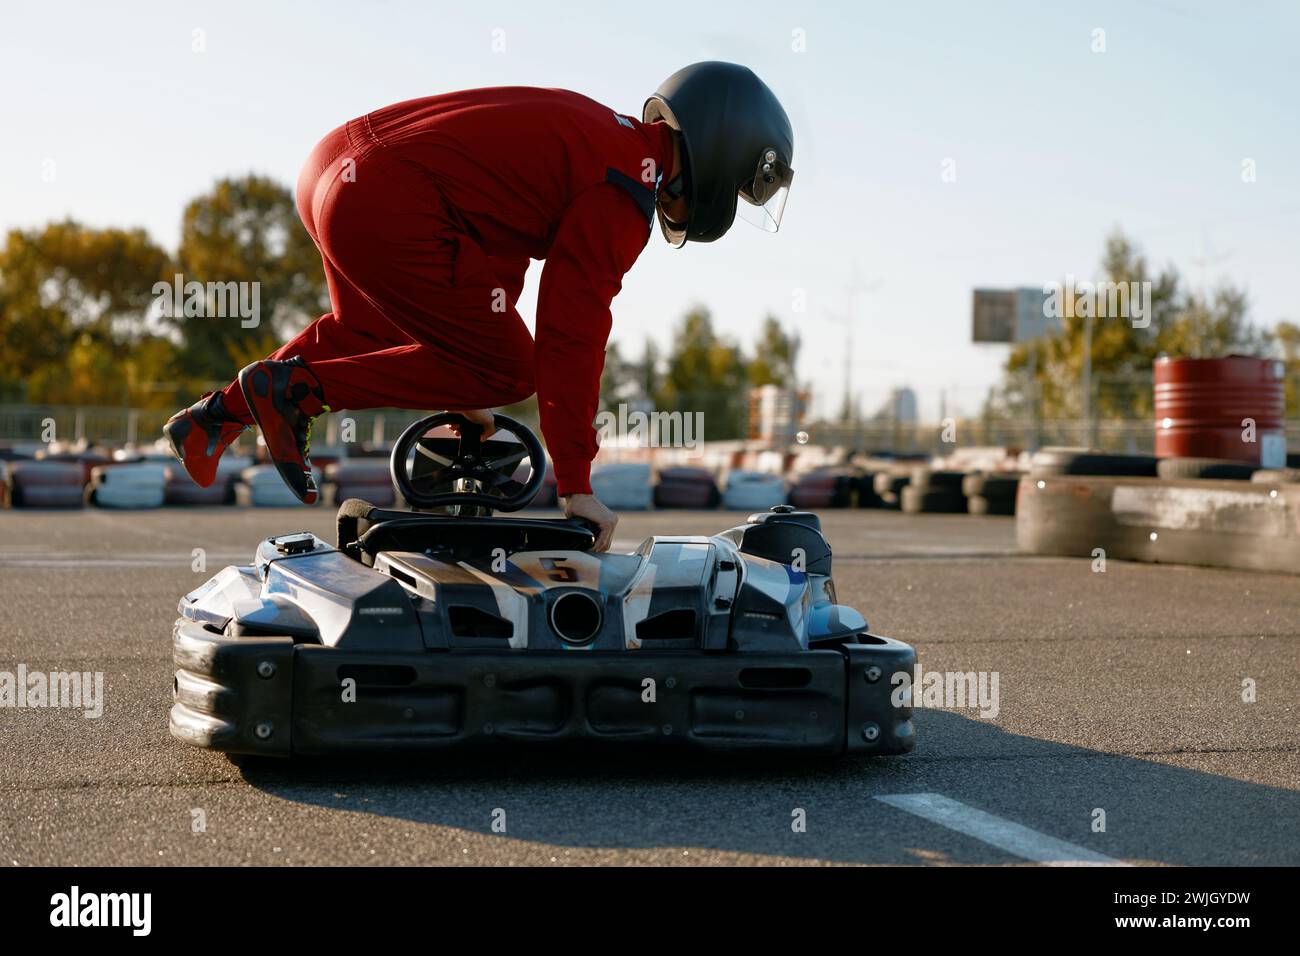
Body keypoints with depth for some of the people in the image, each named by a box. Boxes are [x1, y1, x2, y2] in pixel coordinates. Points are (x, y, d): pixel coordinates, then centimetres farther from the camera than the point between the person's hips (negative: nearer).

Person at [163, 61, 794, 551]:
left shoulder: (598, 134, 23)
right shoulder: (624, 198, -6)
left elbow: (498, 257, 32)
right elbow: (571, 342, -11)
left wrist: (465, 390, 38)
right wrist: (576, 486, -6)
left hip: (335, 161, 10)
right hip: (388, 209, -10)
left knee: (367, 332, 34)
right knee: (507, 370, 2)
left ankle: (218, 414, 31)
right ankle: (295, 387, 0)